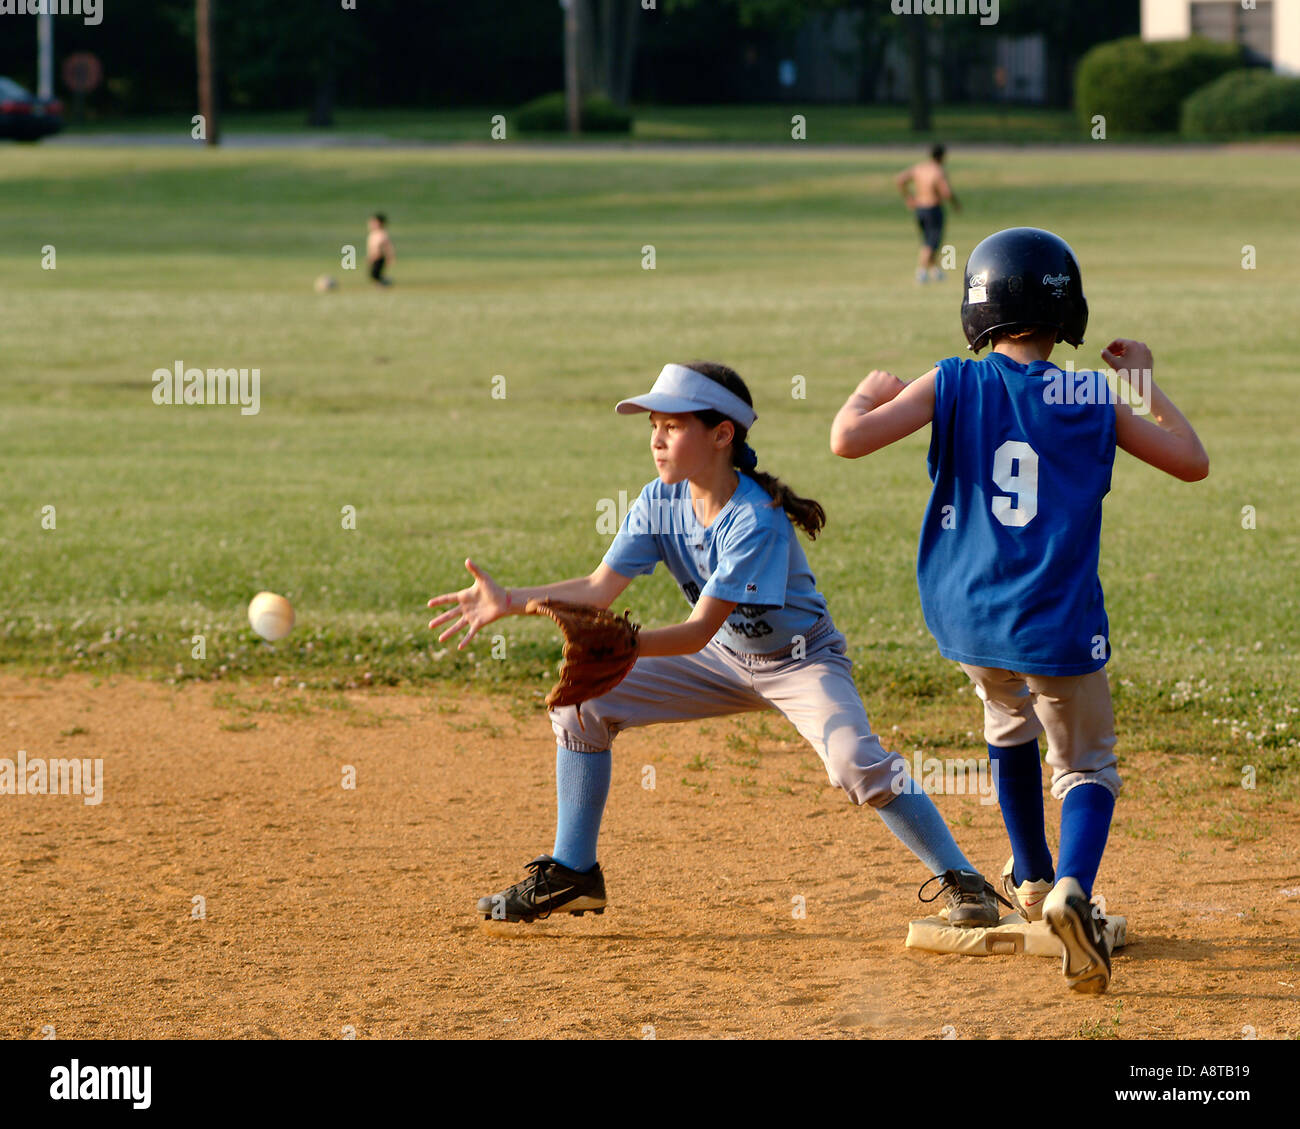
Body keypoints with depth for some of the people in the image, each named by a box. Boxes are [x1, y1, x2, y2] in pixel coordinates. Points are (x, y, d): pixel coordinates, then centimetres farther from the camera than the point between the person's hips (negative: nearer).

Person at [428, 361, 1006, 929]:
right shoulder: (660, 502, -13)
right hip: (725, 660, 7)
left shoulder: (756, 520, -33)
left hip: (801, 661, -7)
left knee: (856, 762, -32)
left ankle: (961, 880, -17)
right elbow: (599, 589, -13)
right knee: (582, 702, -4)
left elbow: (700, 630, -37)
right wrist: (509, 601, -26)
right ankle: (571, 875, 6)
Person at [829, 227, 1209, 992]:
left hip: (971, 616, 2)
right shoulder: (1097, 401, -3)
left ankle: (1032, 879, 40)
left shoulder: (953, 386, -4)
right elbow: (1193, 462, 7)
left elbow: (849, 439, -12)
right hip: (1059, 626, -2)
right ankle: (1071, 890, -20)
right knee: (1087, 766, 10)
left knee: (1010, 721, 32)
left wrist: (870, 391, 10)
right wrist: (1146, 381, 19)